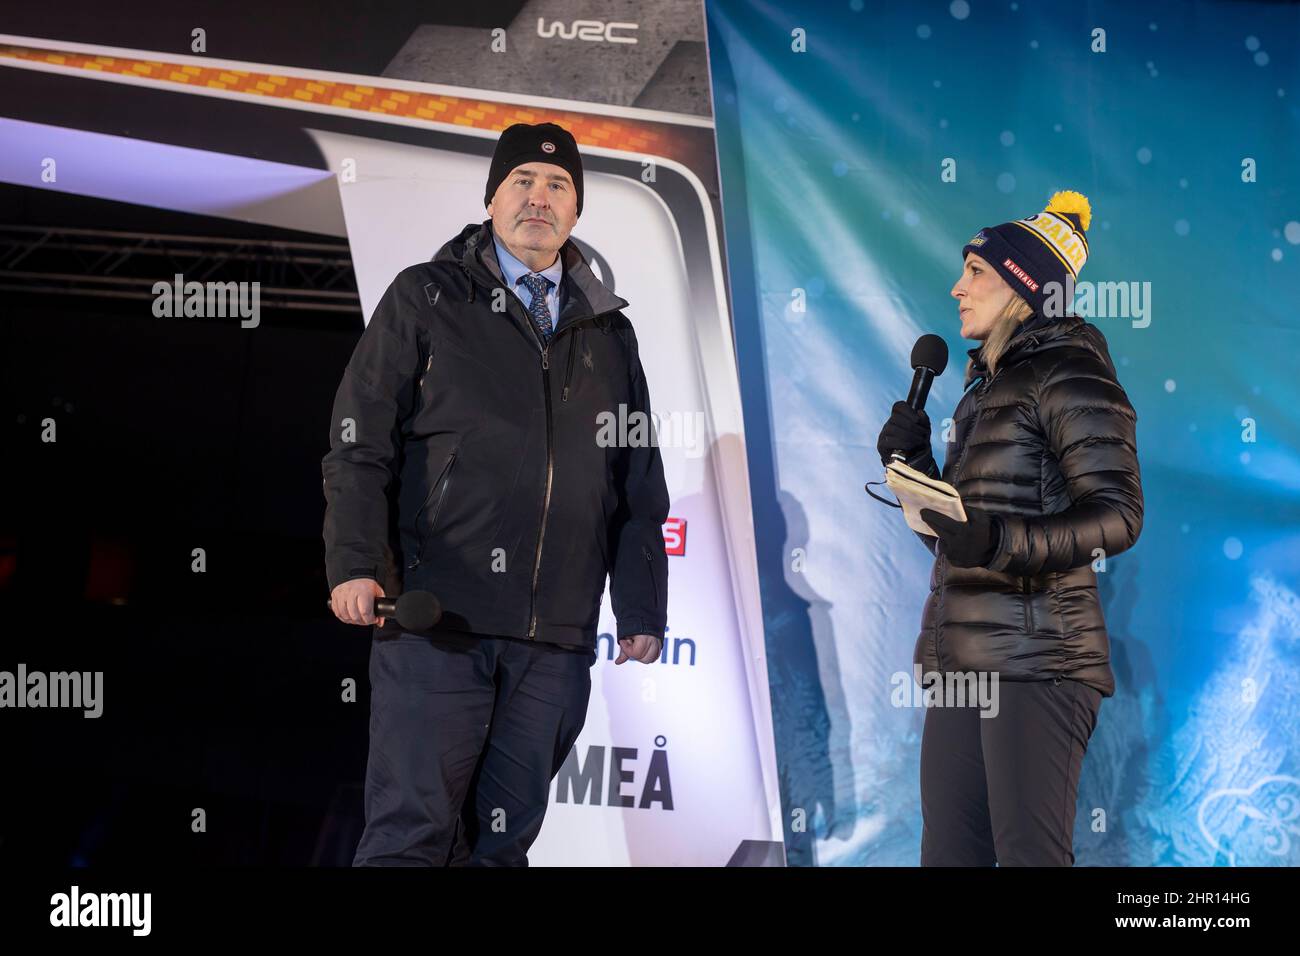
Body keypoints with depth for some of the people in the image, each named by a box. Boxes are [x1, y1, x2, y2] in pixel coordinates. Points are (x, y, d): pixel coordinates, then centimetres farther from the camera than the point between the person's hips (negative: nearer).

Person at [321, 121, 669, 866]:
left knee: (505, 840, 7)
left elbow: (641, 485, 18)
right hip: (437, 623, -3)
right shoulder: (426, 301, 6)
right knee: (411, 834, -6)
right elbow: (360, 447, -1)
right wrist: (355, 566, -13)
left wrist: (643, 611, 12)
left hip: (557, 638, 4)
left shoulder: (608, 330, 17)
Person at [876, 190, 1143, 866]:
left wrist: (1001, 543, -27)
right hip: (962, 658, 9)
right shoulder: (988, 387, 22)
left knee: (1028, 854, -8)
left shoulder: (1069, 373, -4)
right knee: (947, 852, 8)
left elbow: (1117, 514, -15)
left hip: (1035, 659, -9)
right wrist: (911, 465, 10)